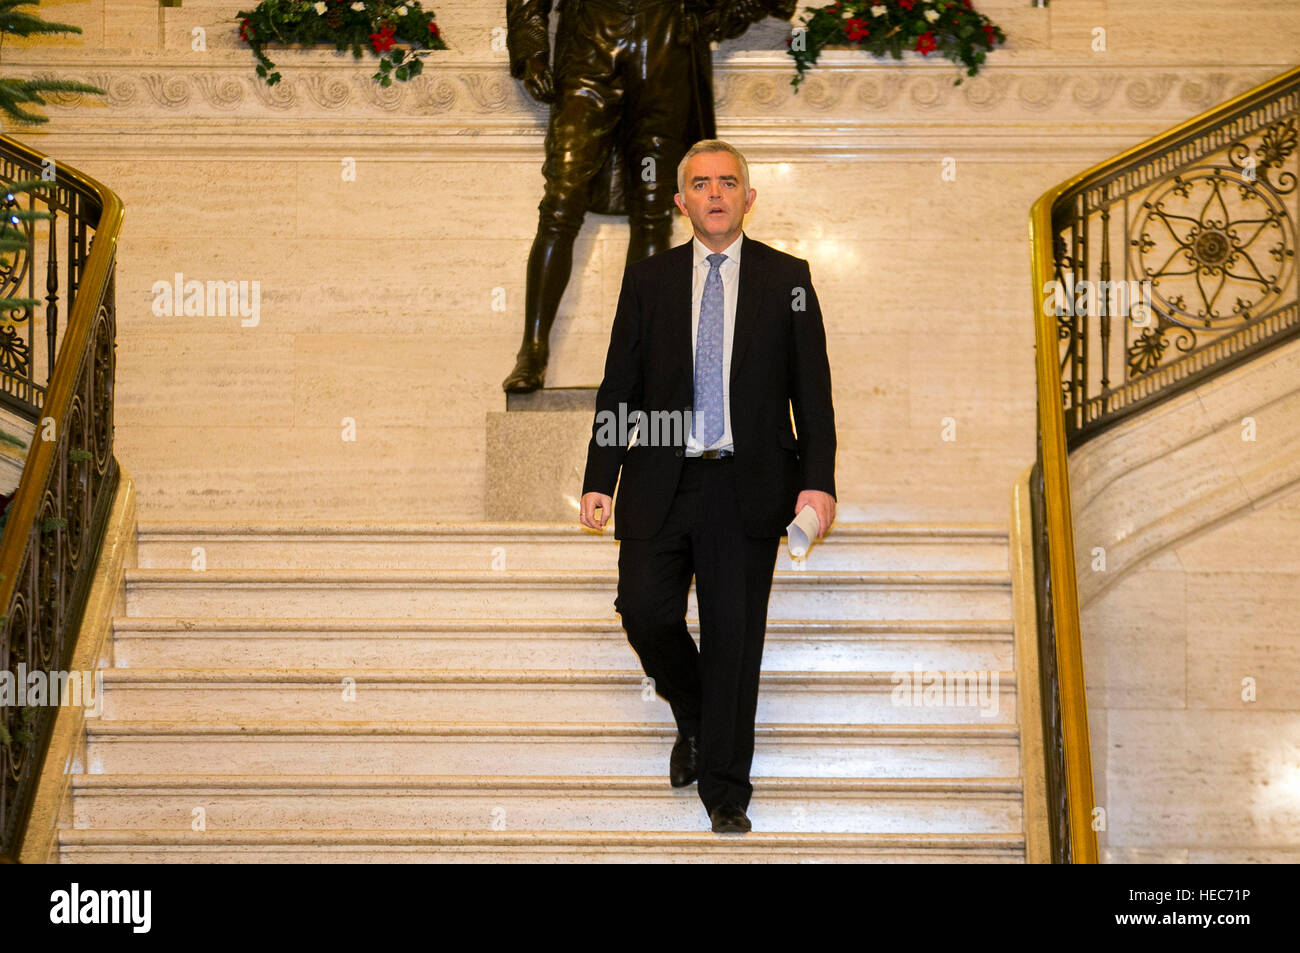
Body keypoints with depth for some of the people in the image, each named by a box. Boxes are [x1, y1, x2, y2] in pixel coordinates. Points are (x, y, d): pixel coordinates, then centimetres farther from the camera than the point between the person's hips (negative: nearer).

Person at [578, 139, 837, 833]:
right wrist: (600, 480, 0)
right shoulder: (648, 279, 8)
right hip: (661, 483, 1)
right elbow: (618, 386, 7)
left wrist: (818, 480, -6)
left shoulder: (786, 279, 5)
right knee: (645, 608, -9)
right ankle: (693, 718, 23)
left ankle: (725, 791, 13)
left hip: (748, 485, -1)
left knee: (735, 633, 1)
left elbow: (812, 389, 3)